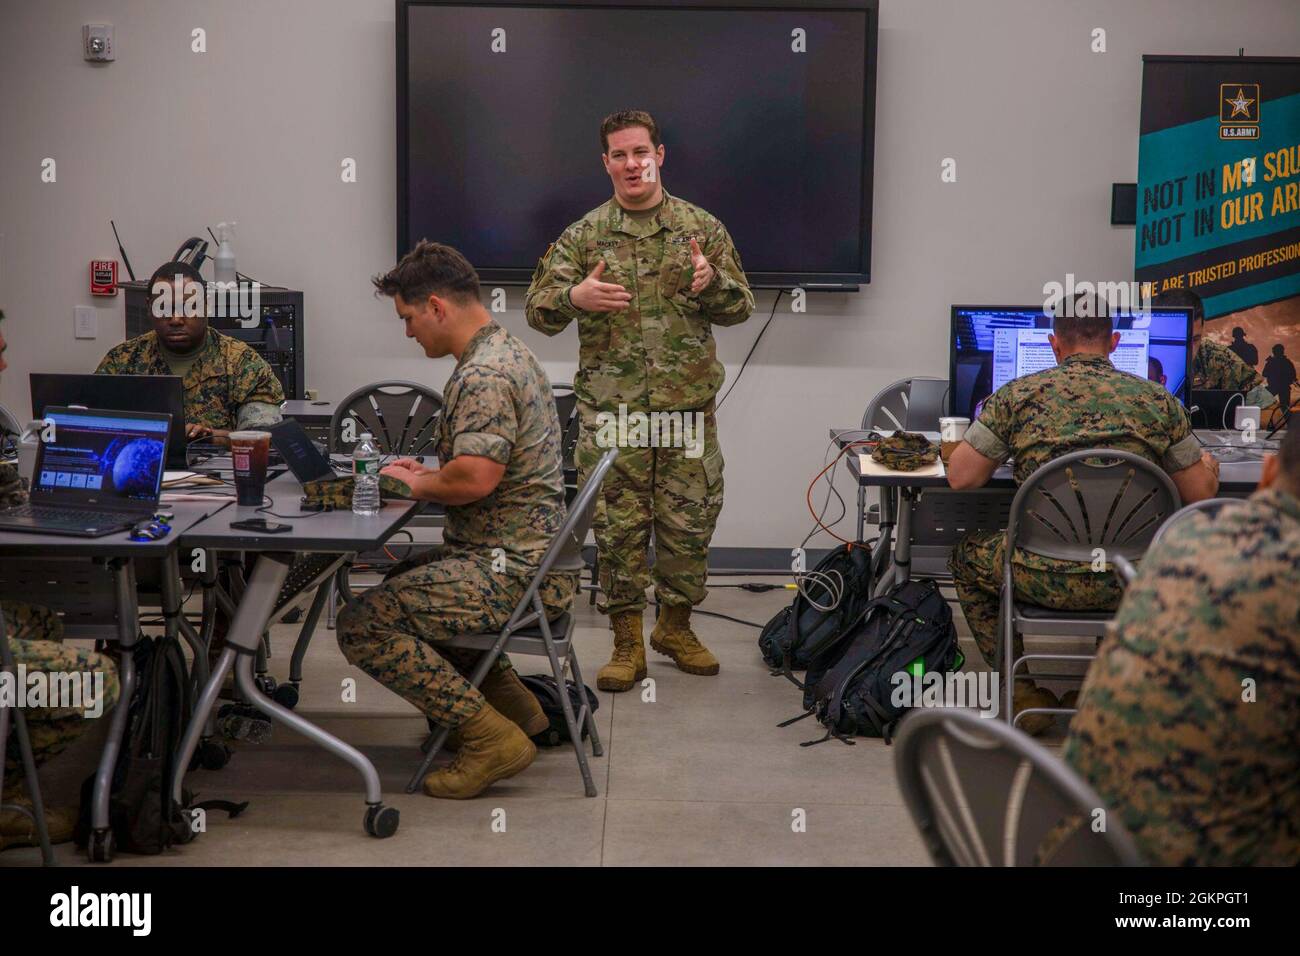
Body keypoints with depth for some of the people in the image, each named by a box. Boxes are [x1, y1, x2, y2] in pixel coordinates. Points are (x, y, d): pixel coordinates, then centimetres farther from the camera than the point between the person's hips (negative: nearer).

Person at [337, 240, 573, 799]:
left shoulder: (483, 375, -19)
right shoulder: (507, 351, 15)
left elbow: (476, 478, -30)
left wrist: (416, 484, -10)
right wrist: (429, 473, 13)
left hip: (510, 569, -11)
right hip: (528, 557, 11)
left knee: (362, 624, -14)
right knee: (402, 584, 31)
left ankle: (492, 740, -10)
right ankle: (511, 703, 24)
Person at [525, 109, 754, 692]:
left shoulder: (702, 229, 7)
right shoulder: (583, 236, 5)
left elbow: (741, 307, 9)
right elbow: (538, 310, 2)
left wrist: (713, 283, -13)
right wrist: (575, 297, -19)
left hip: (688, 404, 1)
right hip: (610, 407, -1)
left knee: (690, 522, 7)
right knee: (618, 525, 2)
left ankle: (676, 626, 27)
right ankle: (627, 642, 15)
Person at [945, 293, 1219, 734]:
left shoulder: (1017, 395, 0)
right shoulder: (1156, 398, 5)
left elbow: (961, 477, -1)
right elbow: (1200, 494, 8)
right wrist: (1209, 467, 32)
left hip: (1048, 580, -2)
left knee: (967, 556, 28)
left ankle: (1024, 694, 22)